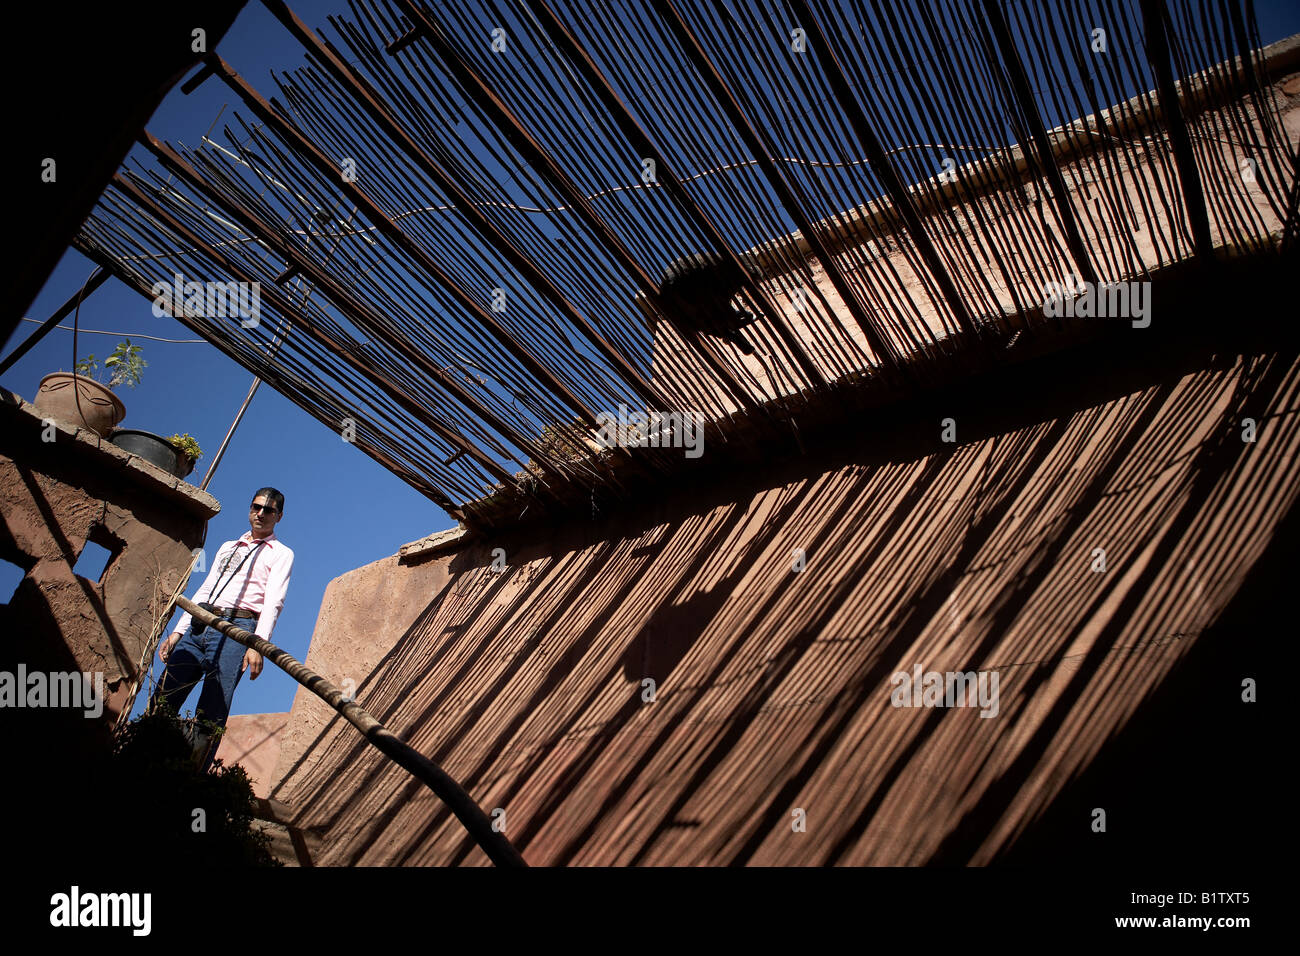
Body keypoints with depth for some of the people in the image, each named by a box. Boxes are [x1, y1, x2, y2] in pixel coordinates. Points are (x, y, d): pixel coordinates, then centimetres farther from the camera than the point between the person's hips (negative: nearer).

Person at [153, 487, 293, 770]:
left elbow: (273, 601, -4)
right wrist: (178, 631, 15)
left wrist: (258, 644, -18)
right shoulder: (228, 547, 29)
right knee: (161, 702, -3)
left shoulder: (281, 553, 10)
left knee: (211, 717, -13)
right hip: (199, 626, 6)